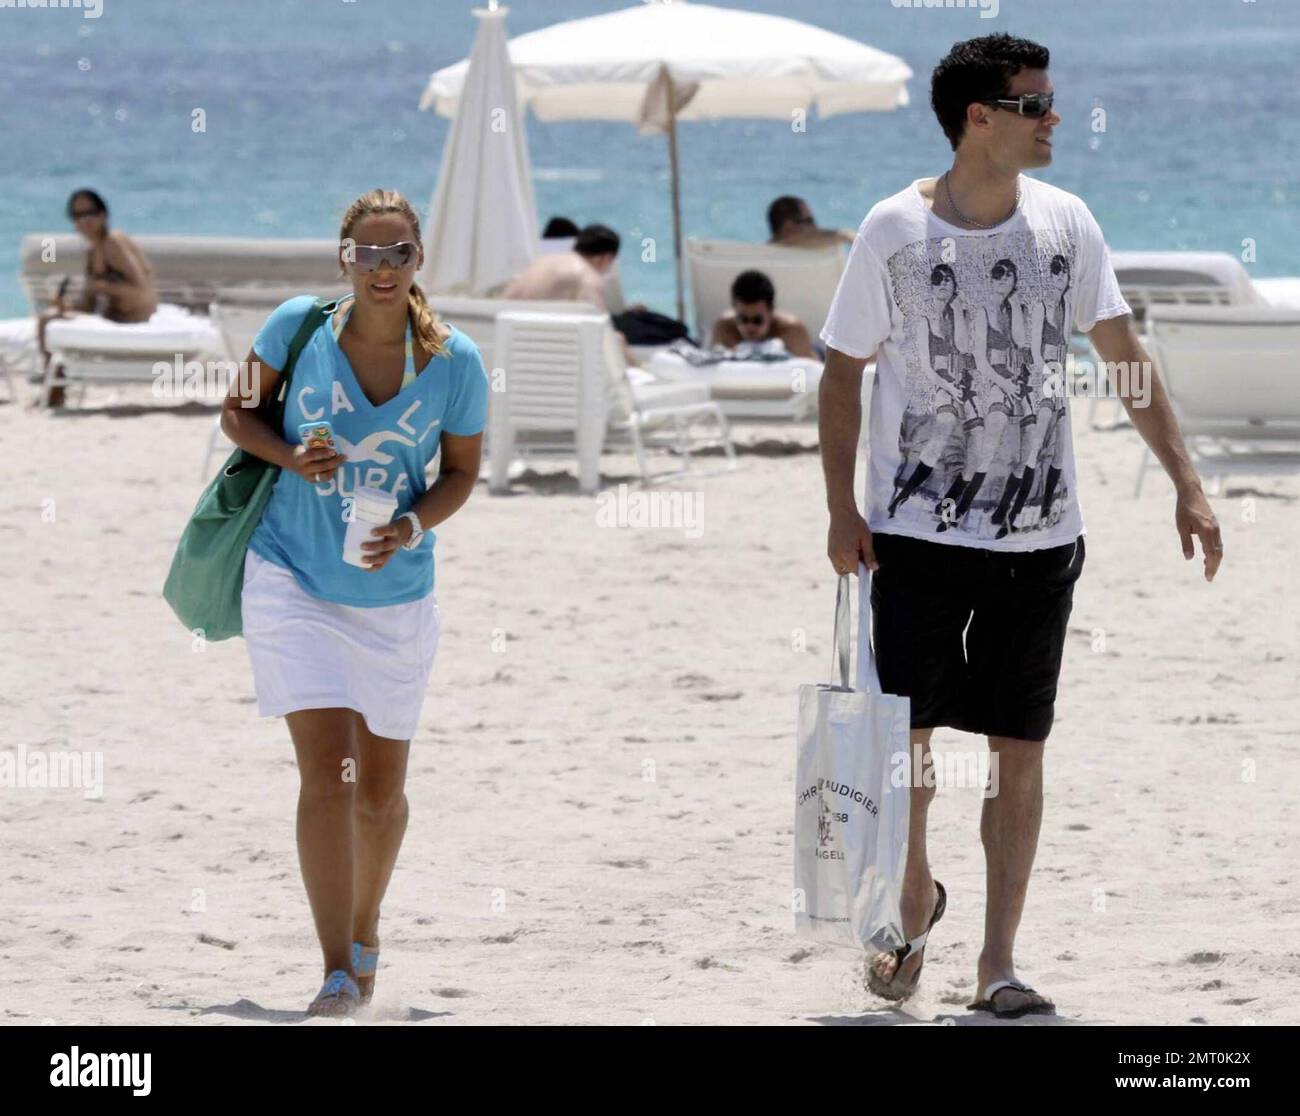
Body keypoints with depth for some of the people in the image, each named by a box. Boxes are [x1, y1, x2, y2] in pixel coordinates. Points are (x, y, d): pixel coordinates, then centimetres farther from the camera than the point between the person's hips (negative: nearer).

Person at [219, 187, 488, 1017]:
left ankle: (365, 932, 39)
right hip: (293, 581, -2)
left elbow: (462, 472, 3)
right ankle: (339, 975, -14)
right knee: (326, 769, -15)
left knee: (381, 789, 12)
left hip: (395, 594, 2)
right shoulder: (298, 326, -8)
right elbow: (239, 413, 4)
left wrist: (416, 524, -16)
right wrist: (290, 457, -15)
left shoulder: (455, 361, -6)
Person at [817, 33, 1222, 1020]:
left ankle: (999, 962, 9)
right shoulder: (895, 232, -7)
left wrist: (1187, 485, -1)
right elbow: (844, 372, 1)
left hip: (1039, 538, 2)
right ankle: (917, 903, 31)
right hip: (919, 531, -2)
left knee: (1019, 751, 2)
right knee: (908, 738, 4)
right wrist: (841, 510, -5)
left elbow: (1126, 358, 5)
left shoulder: (1064, 224, 0)